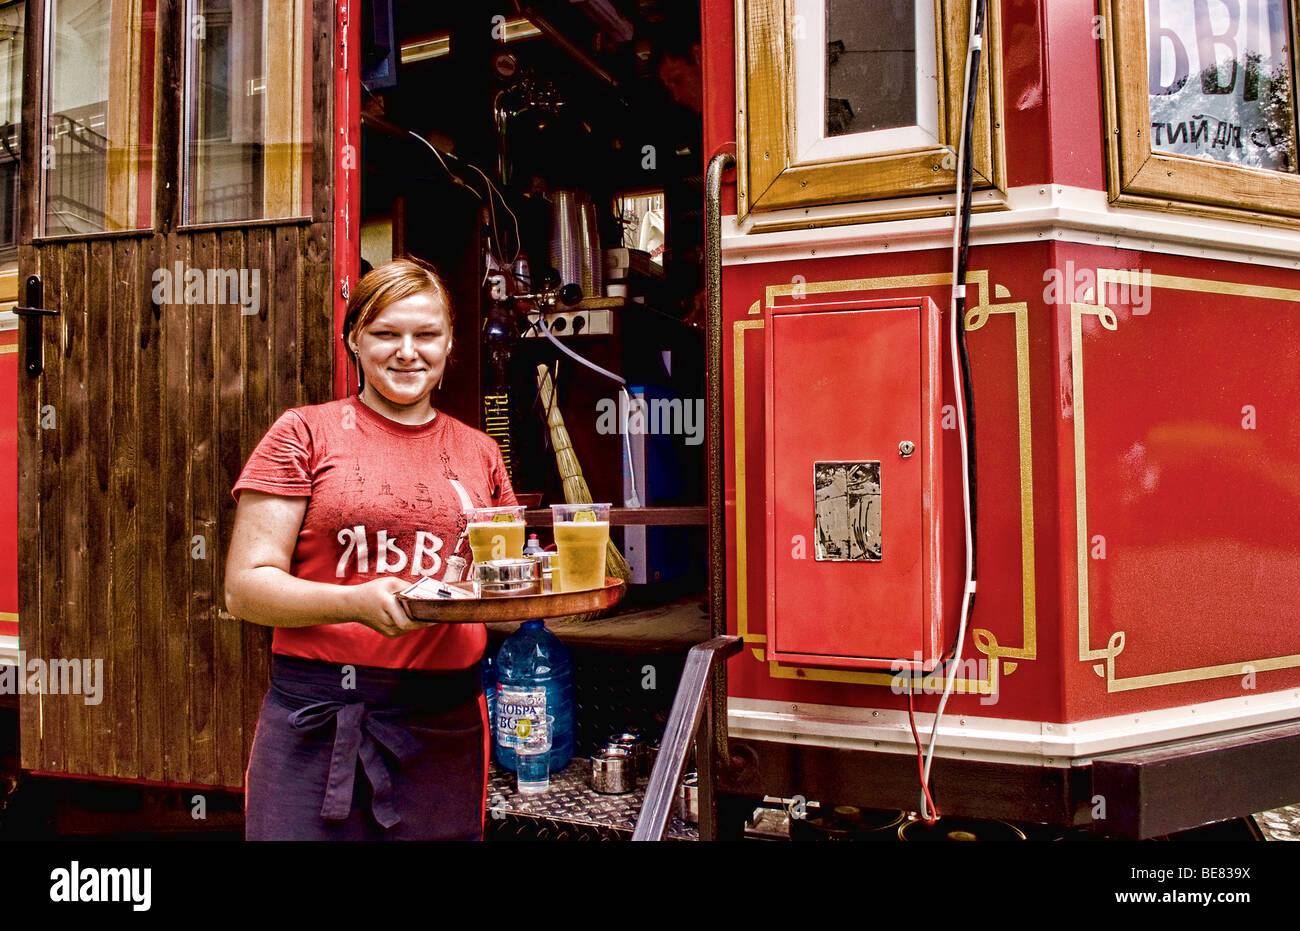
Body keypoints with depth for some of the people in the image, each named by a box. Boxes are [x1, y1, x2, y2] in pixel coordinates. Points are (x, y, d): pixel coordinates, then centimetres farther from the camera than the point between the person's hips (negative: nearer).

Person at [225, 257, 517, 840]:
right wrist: (358, 602, -20)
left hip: (448, 725, 3)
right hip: (320, 721, -3)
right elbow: (245, 588, -4)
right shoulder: (306, 433, 3)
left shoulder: (478, 452, 14)